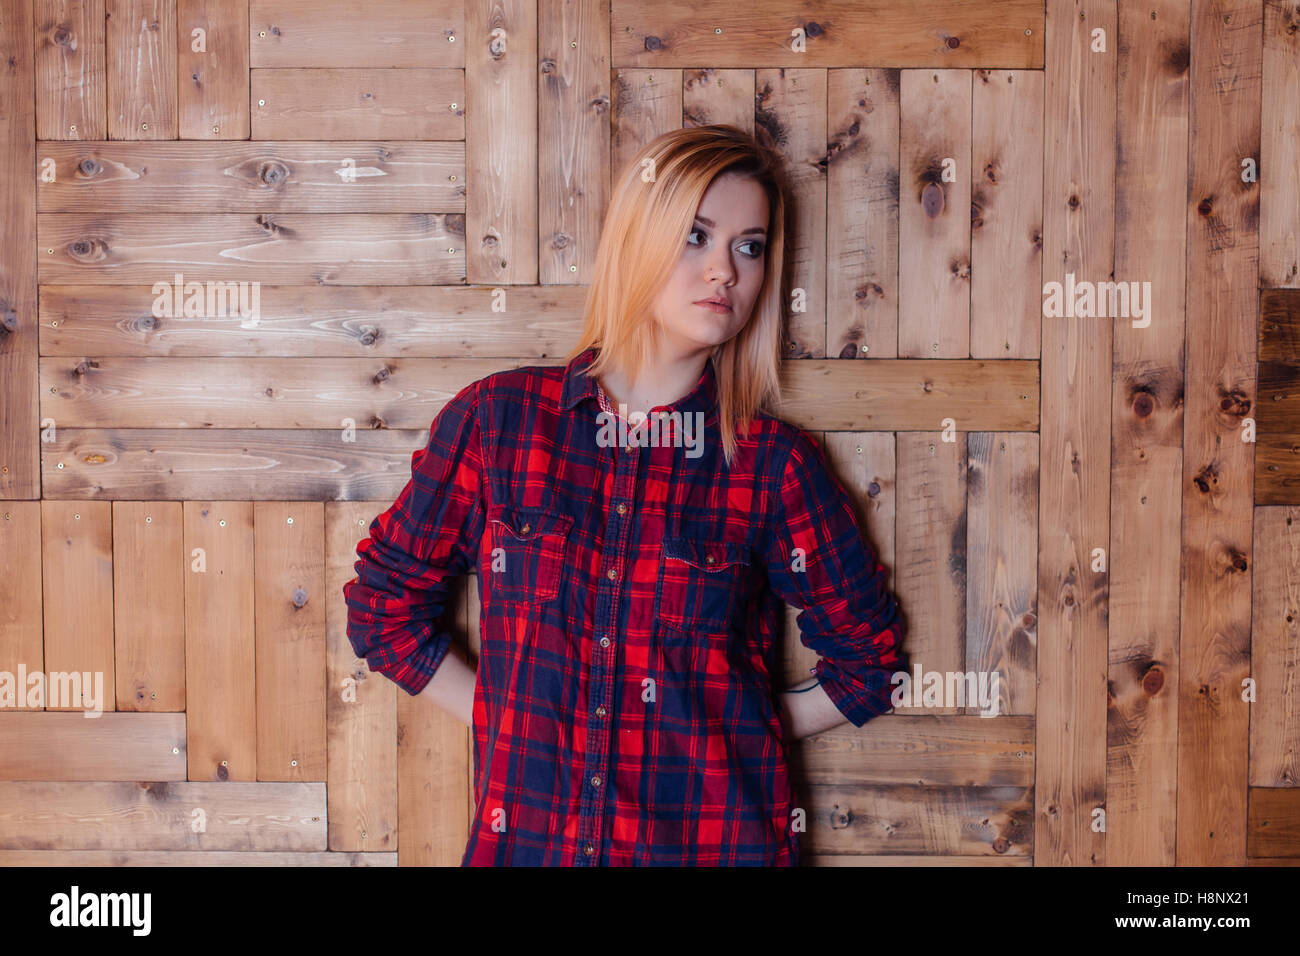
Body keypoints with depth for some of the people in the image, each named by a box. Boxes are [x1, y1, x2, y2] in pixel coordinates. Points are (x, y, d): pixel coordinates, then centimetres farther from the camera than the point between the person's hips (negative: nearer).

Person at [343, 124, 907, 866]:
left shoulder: (775, 464, -7)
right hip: (524, 837, 1)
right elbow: (385, 605, 4)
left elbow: (868, 662, 3)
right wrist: (513, 720, -2)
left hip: (719, 840, 0)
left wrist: (738, 734, -5)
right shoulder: (495, 420, -5)